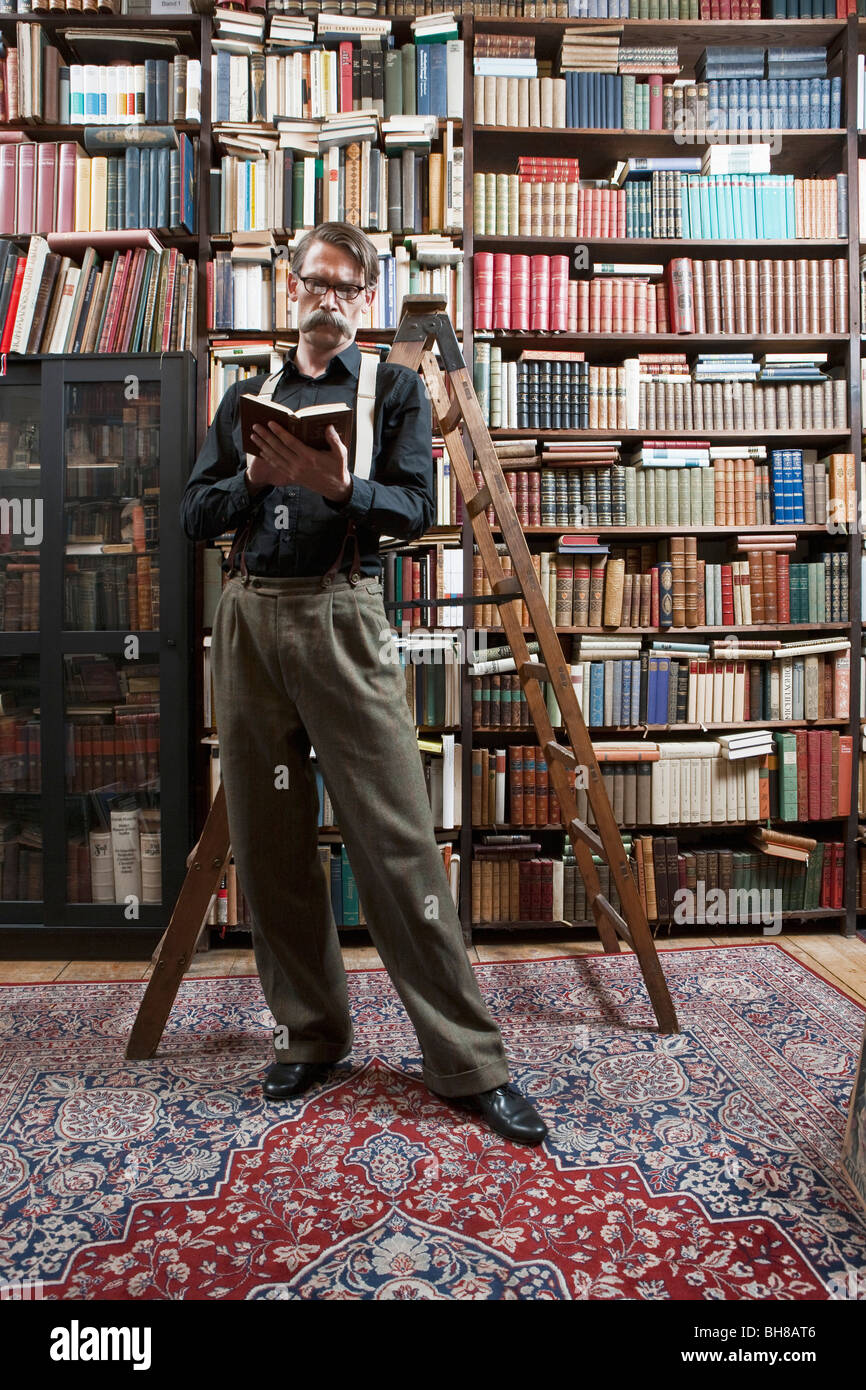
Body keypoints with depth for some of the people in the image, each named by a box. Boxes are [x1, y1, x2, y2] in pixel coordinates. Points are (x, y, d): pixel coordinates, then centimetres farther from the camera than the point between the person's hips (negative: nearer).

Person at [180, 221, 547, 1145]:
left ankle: (468, 1063, 2)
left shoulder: (394, 389, 13)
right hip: (247, 617, 4)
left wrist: (339, 486, -19)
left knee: (397, 839, -8)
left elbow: (417, 507, -1)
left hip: (339, 615, -4)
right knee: (268, 842, 5)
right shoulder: (246, 397, 21)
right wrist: (254, 478, -6)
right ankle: (311, 1033, 22)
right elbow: (194, 516, 13)